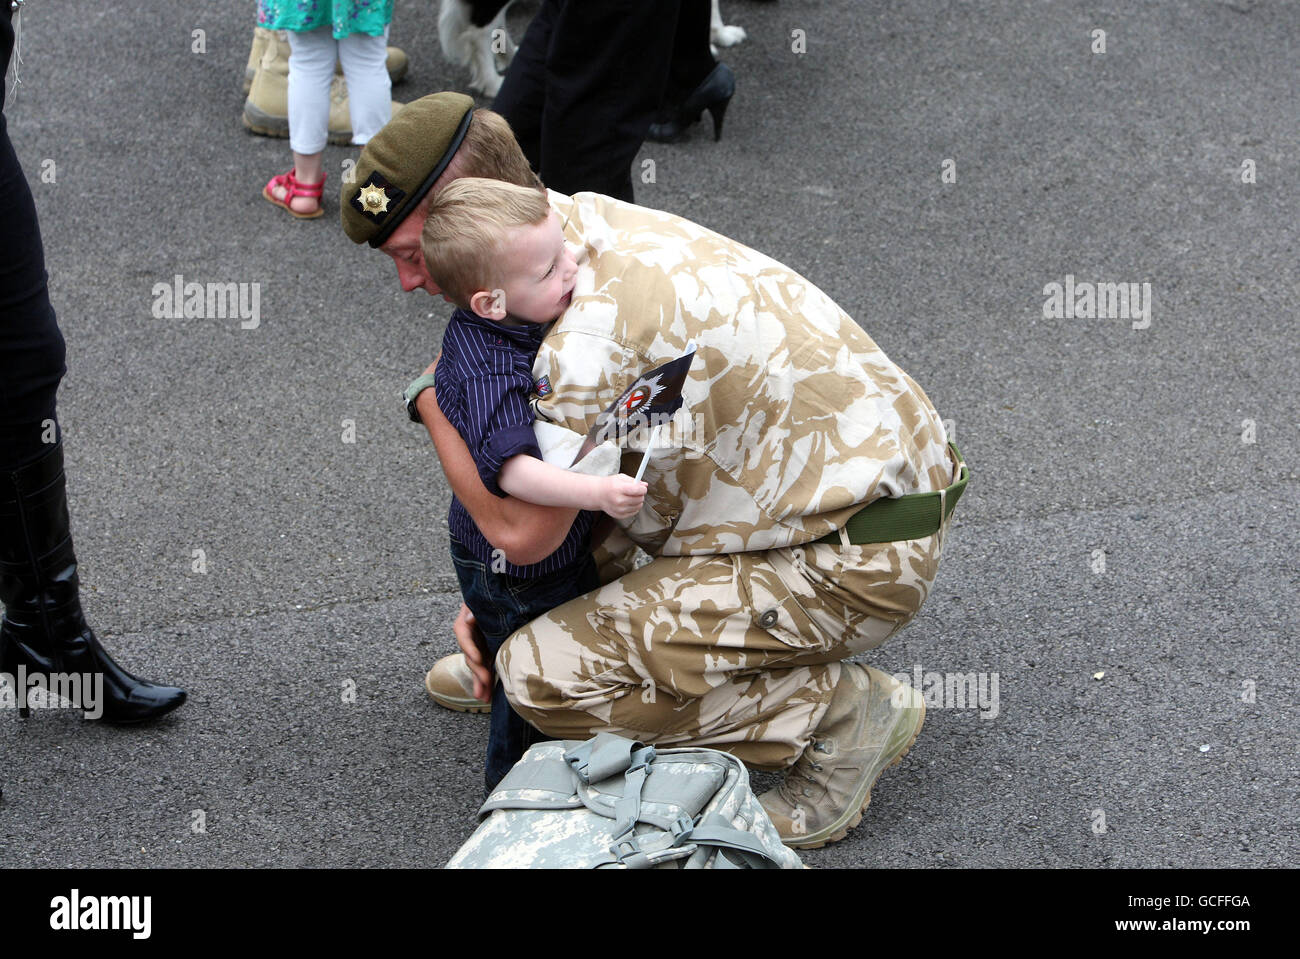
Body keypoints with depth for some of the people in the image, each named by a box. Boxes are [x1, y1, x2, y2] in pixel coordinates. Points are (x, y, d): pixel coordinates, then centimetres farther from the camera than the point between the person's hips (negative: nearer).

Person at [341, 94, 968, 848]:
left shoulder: (594, 318, -27)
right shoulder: (588, 224, 4)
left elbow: (523, 531, -21)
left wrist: (431, 401, -6)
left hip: (858, 561, -10)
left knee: (545, 677, -15)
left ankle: (840, 716, -5)